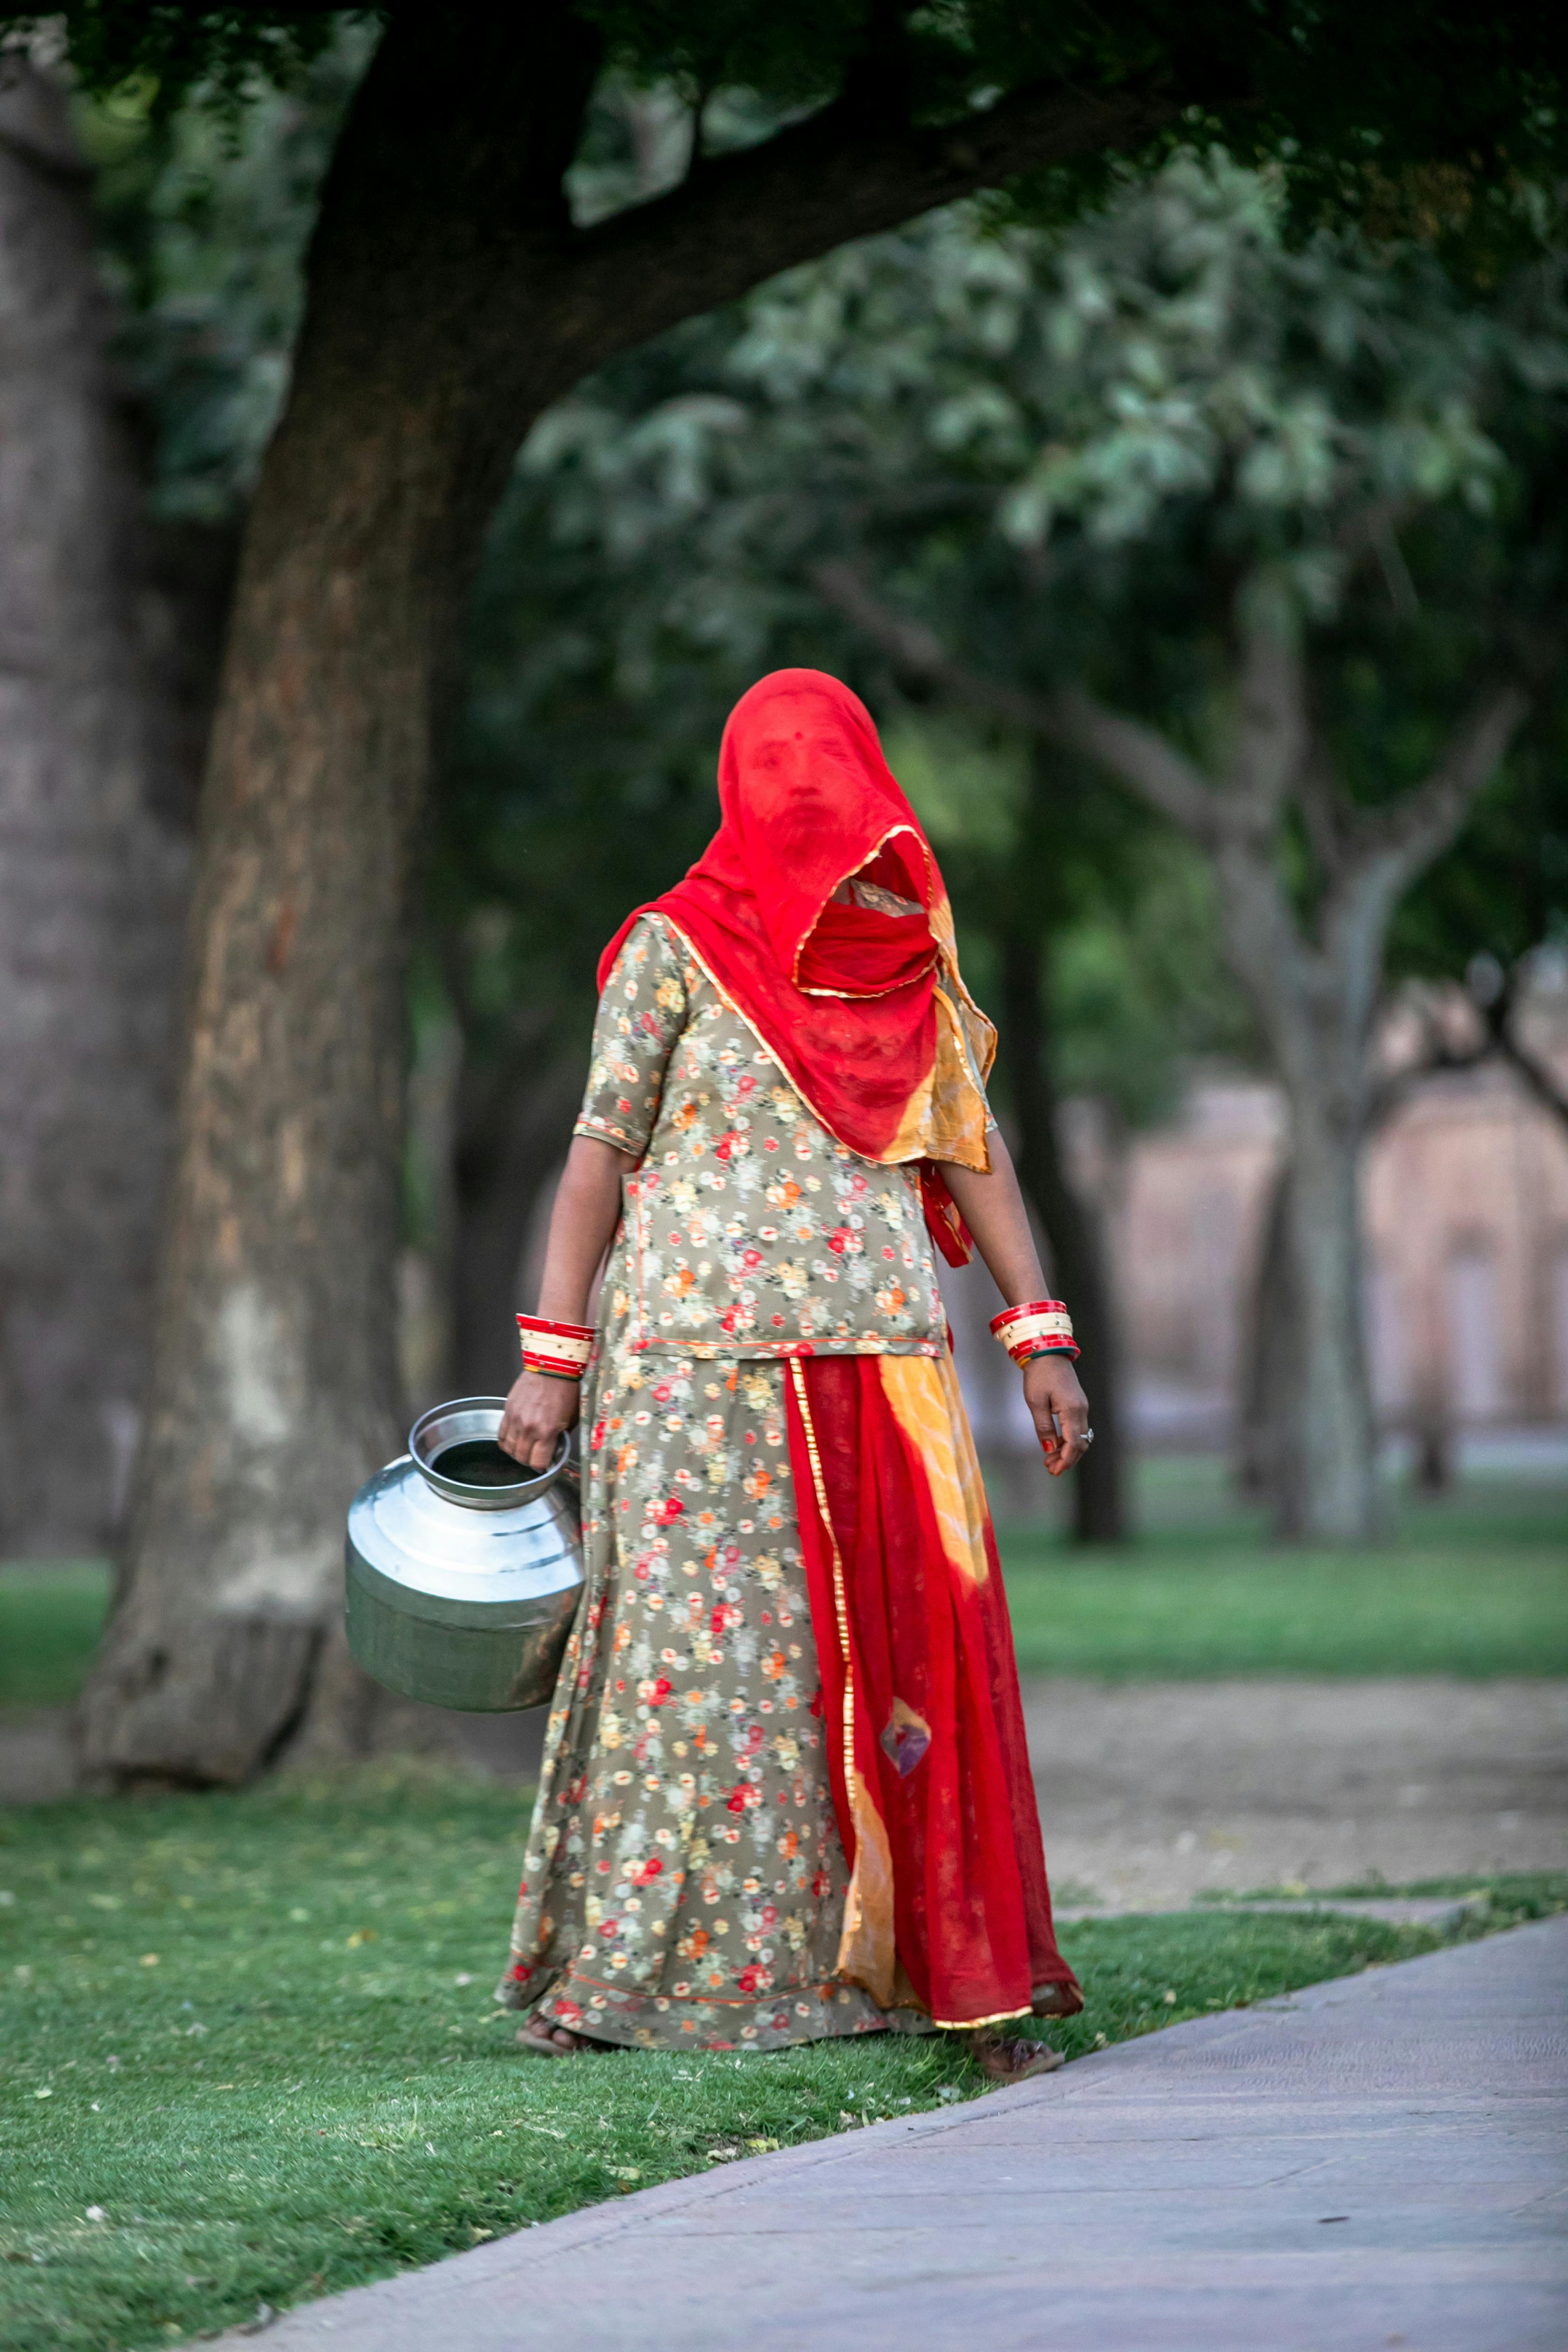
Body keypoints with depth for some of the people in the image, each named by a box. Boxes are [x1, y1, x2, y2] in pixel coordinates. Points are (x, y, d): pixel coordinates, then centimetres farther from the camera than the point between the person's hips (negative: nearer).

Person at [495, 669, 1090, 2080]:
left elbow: (971, 1145, 15)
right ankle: (611, 1971, 5)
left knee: (915, 1641, -2)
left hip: (879, 1353, 3)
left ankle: (965, 1973, 1)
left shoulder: (915, 958, 12)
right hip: (703, 1352, -3)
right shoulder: (678, 947, 1)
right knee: (694, 1646, -4)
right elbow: (603, 1149, 1)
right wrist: (554, 1356, -4)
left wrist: (1041, 1332, 8)